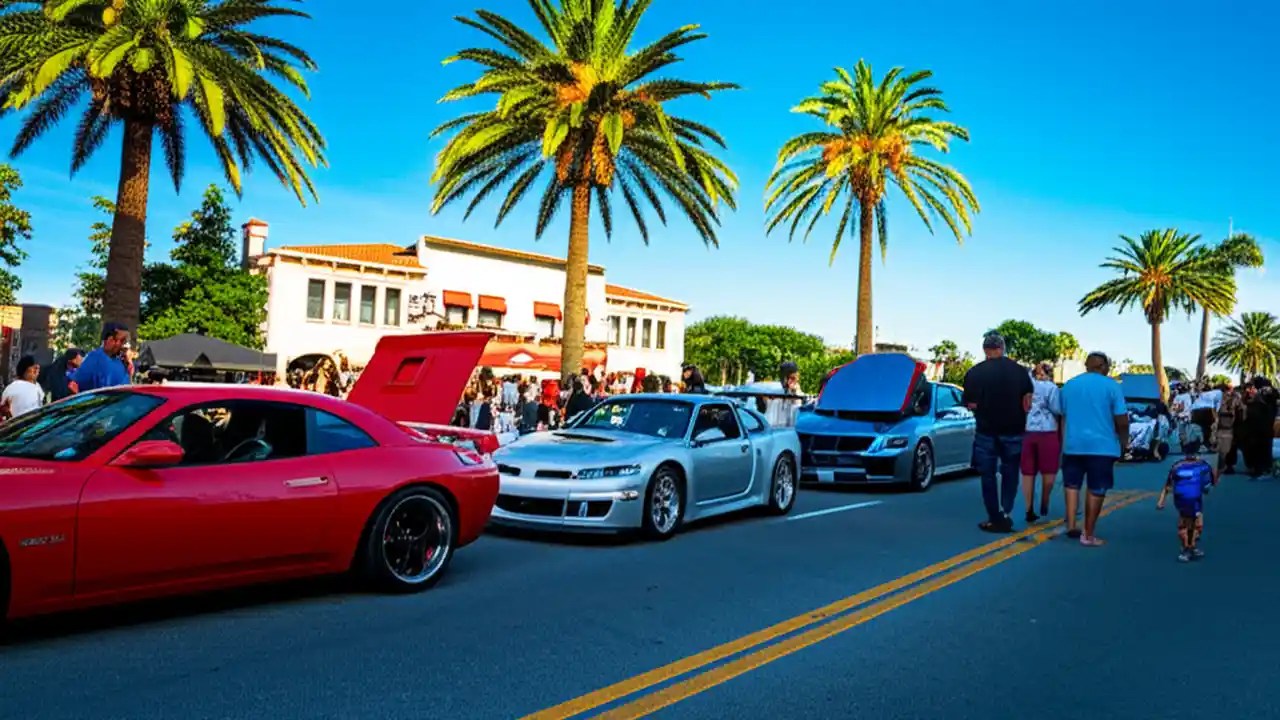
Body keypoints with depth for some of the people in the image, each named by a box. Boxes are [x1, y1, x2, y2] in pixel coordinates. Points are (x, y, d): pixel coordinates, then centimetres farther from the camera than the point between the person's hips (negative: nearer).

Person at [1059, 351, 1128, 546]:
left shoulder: (1069, 384, 8)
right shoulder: (1111, 385, -4)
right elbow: (1122, 420, -7)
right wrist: (1124, 442, 8)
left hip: (1072, 444, 3)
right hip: (1102, 445, -3)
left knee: (1072, 484, 18)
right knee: (1096, 490, 5)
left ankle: (1071, 525, 7)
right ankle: (1089, 535, 8)